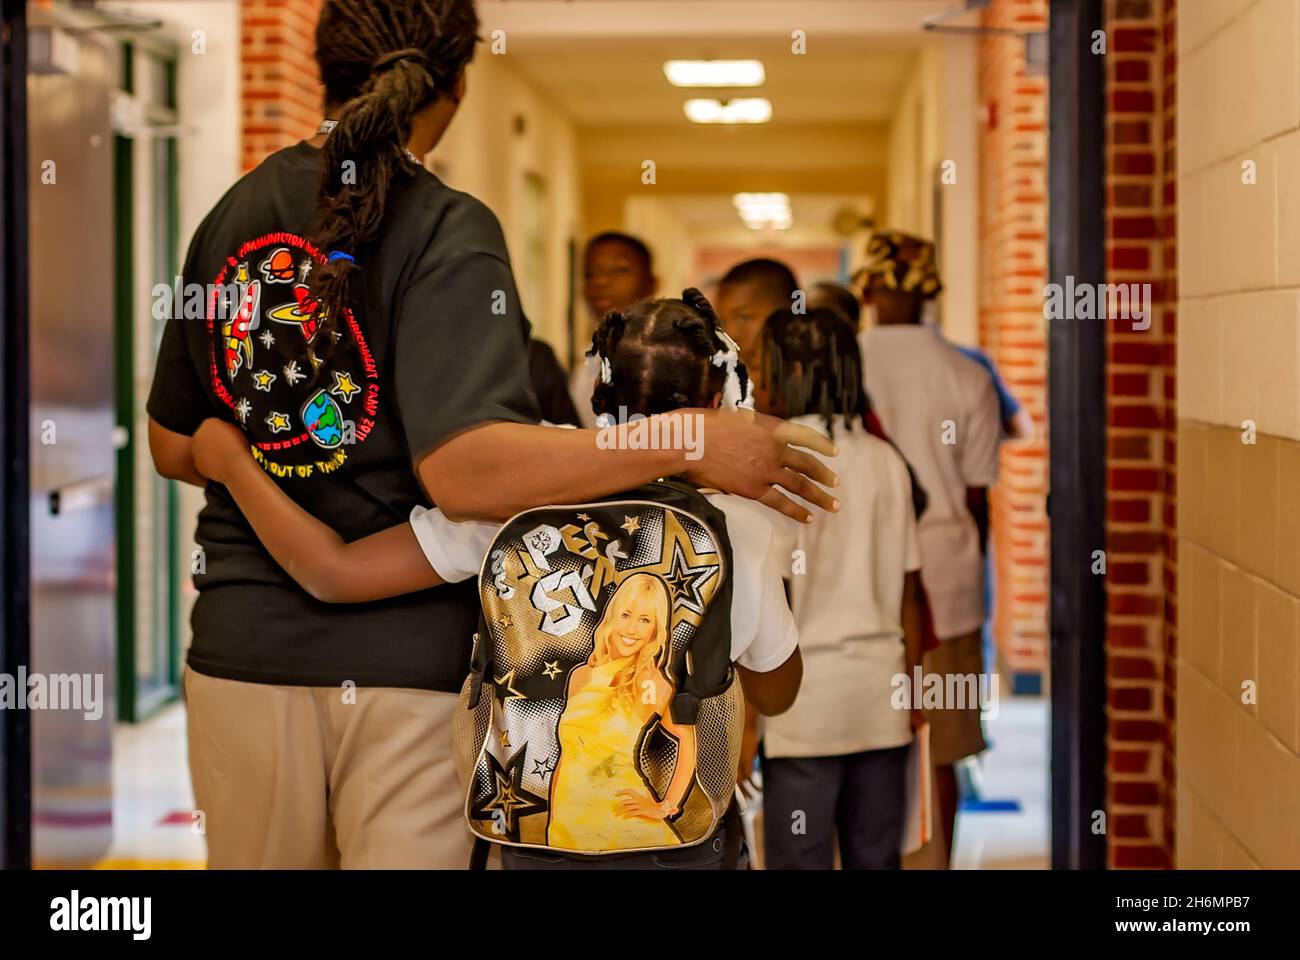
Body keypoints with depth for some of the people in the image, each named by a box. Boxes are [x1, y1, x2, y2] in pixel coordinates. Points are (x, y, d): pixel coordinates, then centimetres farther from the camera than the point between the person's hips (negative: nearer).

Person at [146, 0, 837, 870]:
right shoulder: (445, 232, -11)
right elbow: (464, 470, -23)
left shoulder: (232, 216, 8)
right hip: (409, 661, -5)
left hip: (241, 646, 6)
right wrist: (691, 444, -20)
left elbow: (172, 446, 15)